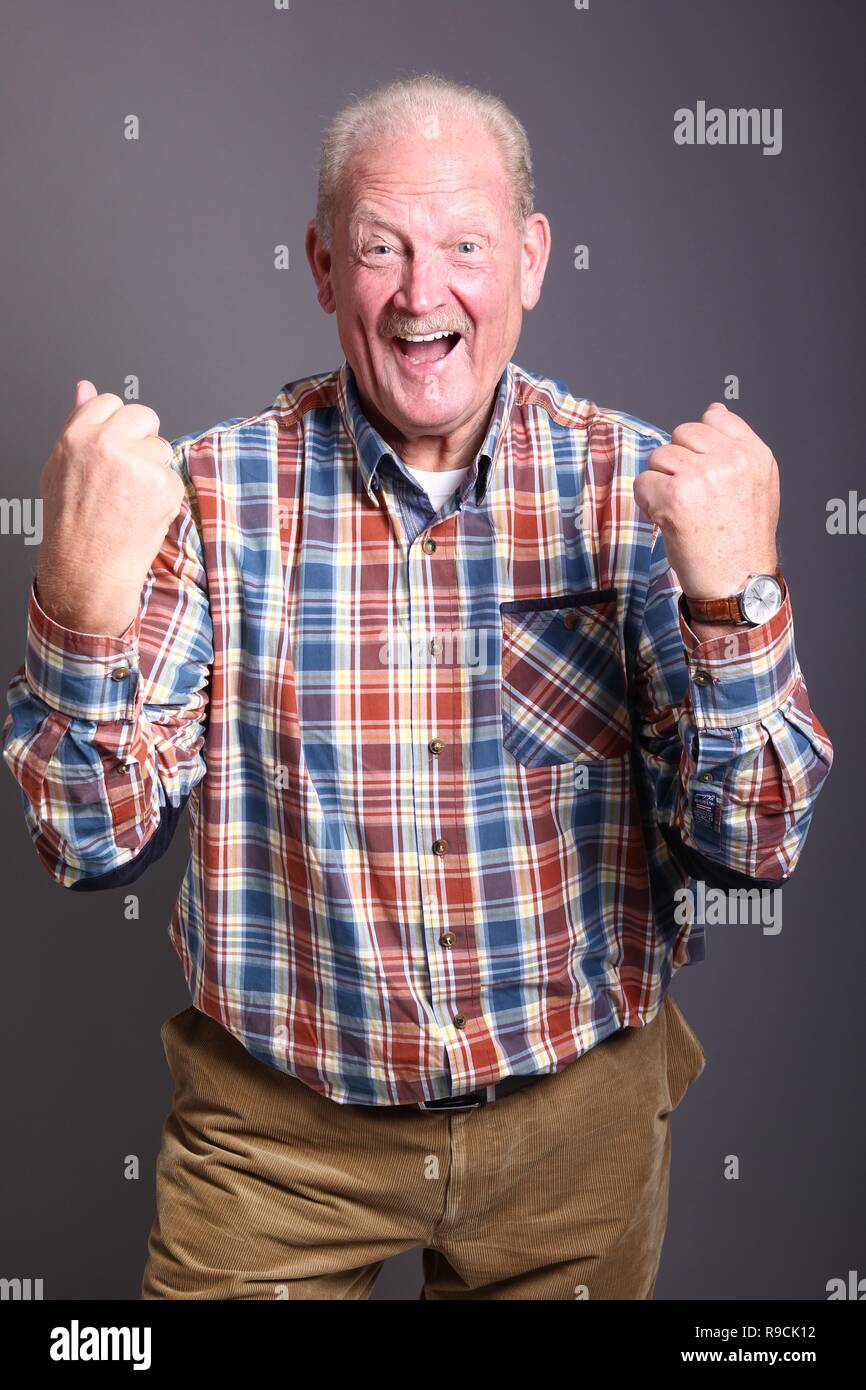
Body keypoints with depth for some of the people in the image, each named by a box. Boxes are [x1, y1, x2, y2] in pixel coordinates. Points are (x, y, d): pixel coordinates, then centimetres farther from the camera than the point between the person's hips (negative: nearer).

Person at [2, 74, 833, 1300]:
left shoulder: (639, 487, -10)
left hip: (577, 1113, 2)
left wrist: (735, 596, -30)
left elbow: (751, 848, -13)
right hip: (277, 1122, -1)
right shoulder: (214, 494, -11)